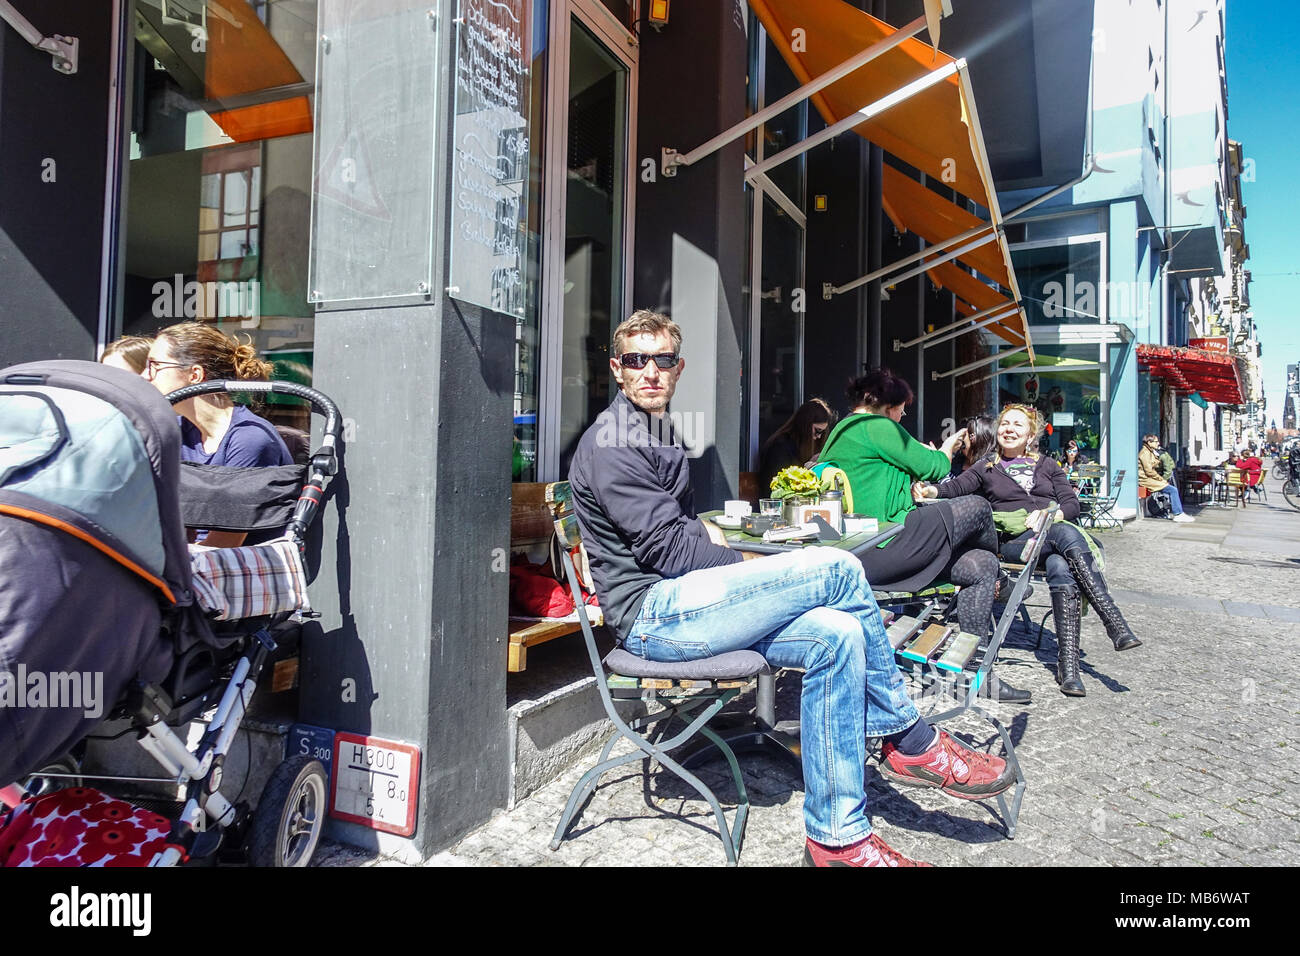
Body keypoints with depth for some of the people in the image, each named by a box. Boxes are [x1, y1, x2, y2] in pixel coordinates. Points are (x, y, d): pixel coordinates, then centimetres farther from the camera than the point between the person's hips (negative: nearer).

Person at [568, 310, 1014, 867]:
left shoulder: (659, 435, 22)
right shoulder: (610, 443, -9)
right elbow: (665, 549, -15)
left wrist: (706, 536, 4)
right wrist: (749, 567, -6)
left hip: (679, 606, 9)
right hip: (650, 613, -9)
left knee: (837, 634, -14)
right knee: (836, 569, -18)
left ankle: (836, 839, -7)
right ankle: (910, 742, -1)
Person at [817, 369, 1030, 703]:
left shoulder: (842, 430, 22)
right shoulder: (876, 425, -8)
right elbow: (930, 466, -3)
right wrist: (946, 451, 18)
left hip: (865, 555, 10)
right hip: (881, 552, -10)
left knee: (981, 566, 8)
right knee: (978, 507, -1)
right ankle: (1001, 577, 30)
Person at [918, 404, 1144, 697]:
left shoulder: (1047, 465, 24)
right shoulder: (987, 468, 19)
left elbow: (1072, 504, 13)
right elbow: (956, 487, 2)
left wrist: (1050, 514, -10)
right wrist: (931, 490, -20)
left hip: (1058, 535, 2)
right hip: (1014, 542, -2)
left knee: (1061, 568, -35)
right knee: (1067, 535, -34)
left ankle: (1068, 667, -42)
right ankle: (1117, 627, -42)